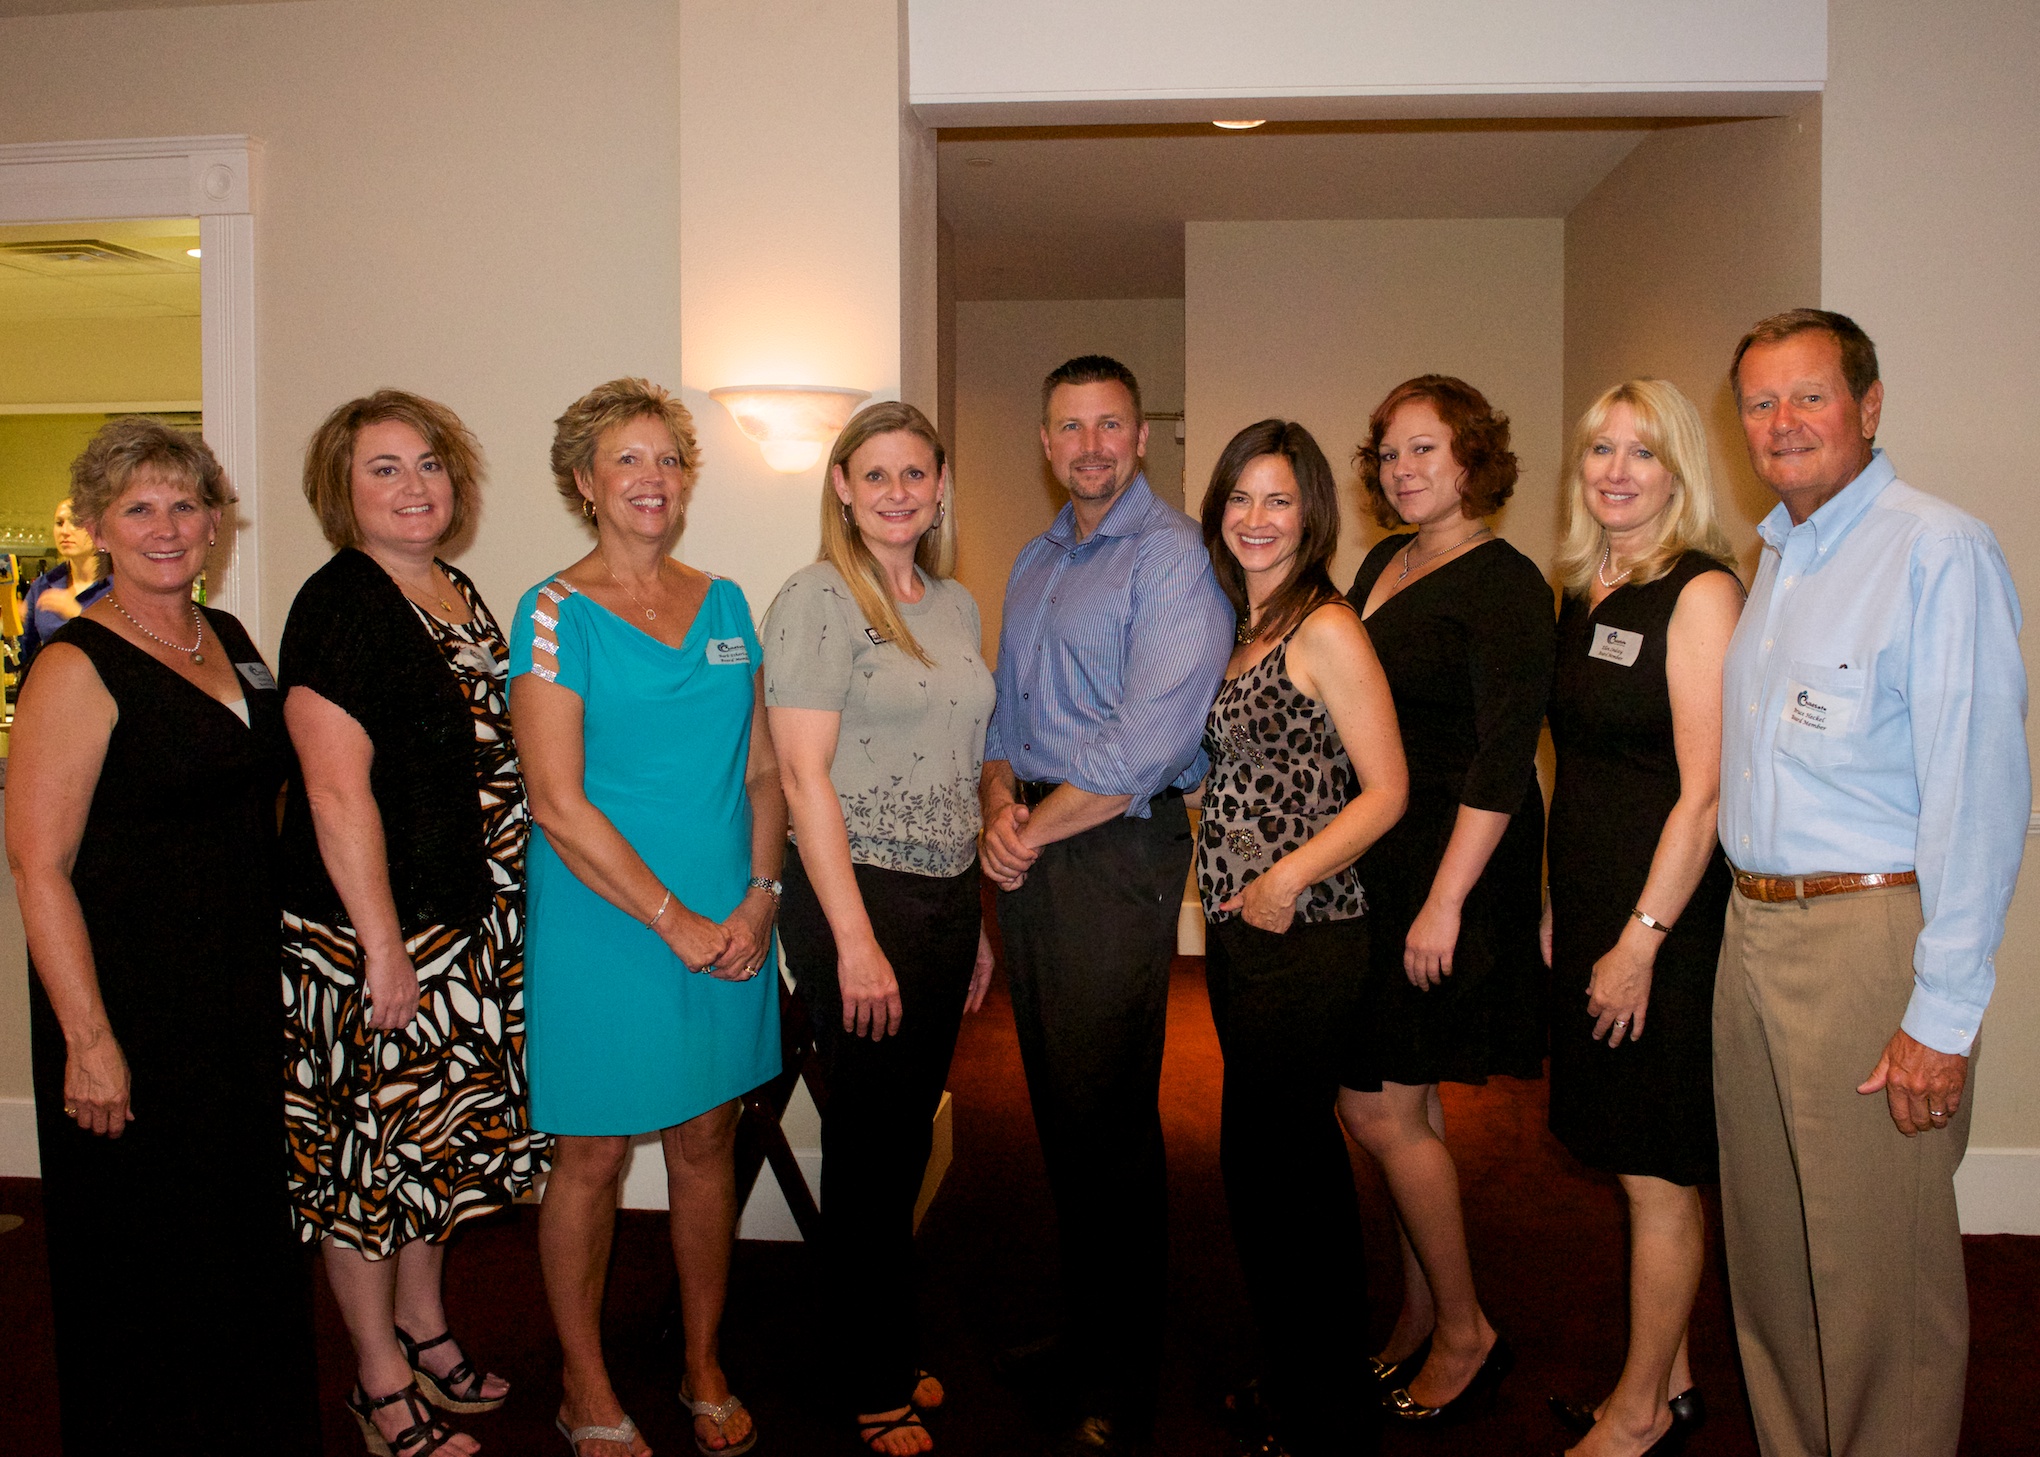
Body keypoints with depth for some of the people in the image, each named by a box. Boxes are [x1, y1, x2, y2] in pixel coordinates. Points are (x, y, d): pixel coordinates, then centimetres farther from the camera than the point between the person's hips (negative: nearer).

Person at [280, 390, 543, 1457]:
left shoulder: (460, 597, 10)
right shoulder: (341, 606, -15)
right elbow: (337, 791, -20)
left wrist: (504, 905, 17)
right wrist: (382, 948, -20)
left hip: (470, 921, 8)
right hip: (367, 929, -8)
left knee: (440, 1131, 19)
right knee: (373, 1142, 6)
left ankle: (424, 1329, 38)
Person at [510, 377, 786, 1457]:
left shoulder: (724, 603, 8)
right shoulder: (558, 613, -7)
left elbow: (762, 770, 9)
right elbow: (557, 802, -13)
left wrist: (759, 899, -5)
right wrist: (674, 921, -14)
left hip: (731, 930, 5)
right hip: (603, 929, -4)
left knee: (707, 1144, 14)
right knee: (592, 1158, 8)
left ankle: (704, 1369, 34)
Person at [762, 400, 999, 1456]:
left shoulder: (957, 606, 12)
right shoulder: (818, 598, -9)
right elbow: (803, 774, -14)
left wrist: (978, 921, 15)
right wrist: (856, 941, -17)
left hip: (948, 895, 6)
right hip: (857, 894, -6)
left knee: (909, 1136, 15)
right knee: (870, 1140, 5)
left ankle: (888, 1354, 33)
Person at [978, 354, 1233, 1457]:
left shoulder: (1172, 555, -9)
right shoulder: (1034, 562, 17)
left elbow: (1144, 744, -18)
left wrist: (1035, 828, -10)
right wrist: (998, 804, -2)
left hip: (1115, 850, -7)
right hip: (1027, 850, 8)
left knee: (1107, 1120, -2)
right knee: (1057, 1106, 15)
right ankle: (1081, 1323, 32)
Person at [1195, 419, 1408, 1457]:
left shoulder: (1326, 629, -11)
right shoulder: (1234, 625, 13)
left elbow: (1386, 790, -14)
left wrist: (1287, 878, -20)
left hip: (1306, 937, -8)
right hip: (1238, 934, 8)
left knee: (1266, 1166, -2)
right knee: (1302, 1158, 18)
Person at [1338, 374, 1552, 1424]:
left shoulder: (1500, 583, -12)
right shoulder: (1382, 566, 12)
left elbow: (1503, 759, -18)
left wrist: (1445, 902, -21)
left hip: (1450, 864, -8)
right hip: (1369, 862, 8)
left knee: (1380, 1107, -3)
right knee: (1405, 1105, 14)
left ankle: (1466, 1332, 17)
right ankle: (1421, 1318, 30)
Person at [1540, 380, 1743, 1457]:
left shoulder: (1701, 591, -11)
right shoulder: (1584, 593, 12)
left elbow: (1704, 790, -16)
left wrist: (1643, 937, -17)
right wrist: (1558, 909, 14)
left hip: (1668, 924, -7)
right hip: (1592, 918, 7)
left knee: (1657, 1177, 4)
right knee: (1637, 1170, 16)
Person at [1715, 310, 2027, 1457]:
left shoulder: (1939, 551, -11)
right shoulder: (1775, 558, 15)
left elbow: (1978, 792, -17)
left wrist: (1944, 1016, -19)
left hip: (1871, 934, -8)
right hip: (1755, 932, 8)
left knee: (1876, 1272, 4)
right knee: (1768, 1247, 18)